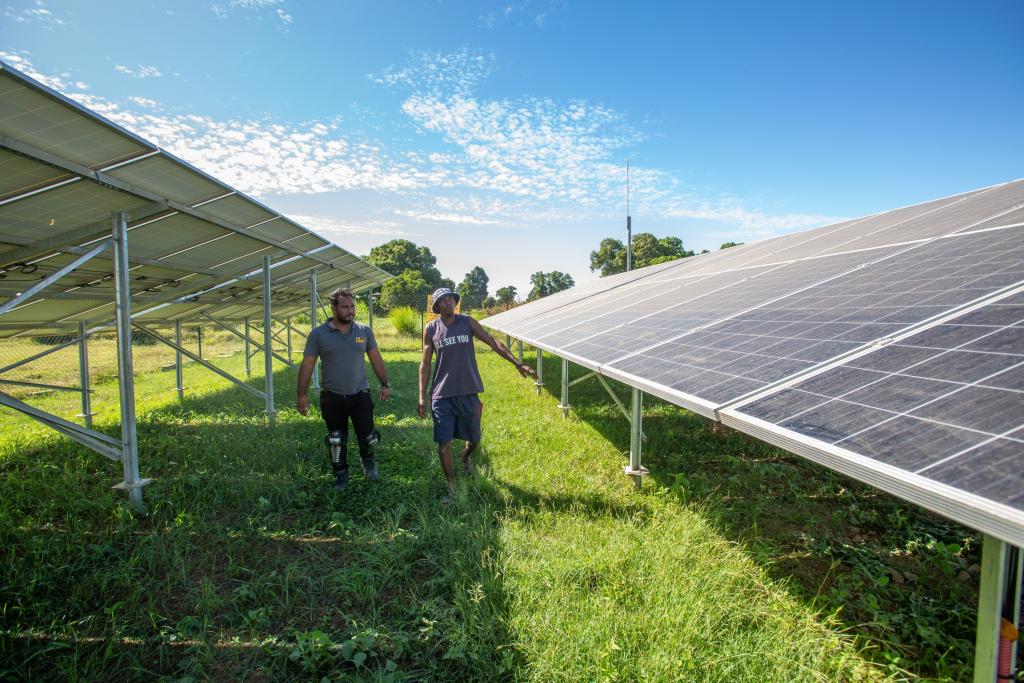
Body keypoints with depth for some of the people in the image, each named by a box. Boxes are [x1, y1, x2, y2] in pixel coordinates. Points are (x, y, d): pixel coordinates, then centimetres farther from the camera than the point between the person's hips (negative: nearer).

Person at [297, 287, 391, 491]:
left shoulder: (364, 331, -1)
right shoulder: (318, 334, -5)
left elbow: (376, 359, 7)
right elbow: (307, 365, -2)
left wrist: (385, 384, 6)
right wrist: (302, 395, -6)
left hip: (360, 394, 1)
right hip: (332, 397, 0)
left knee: (367, 436, 5)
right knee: (336, 441, 12)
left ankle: (367, 461, 37)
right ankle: (341, 475, 32)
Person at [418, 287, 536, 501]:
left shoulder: (468, 322, 2)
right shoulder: (430, 329, 1)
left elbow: (494, 343, -1)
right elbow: (425, 363, 5)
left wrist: (518, 364, -11)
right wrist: (422, 396, 1)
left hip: (468, 393, 1)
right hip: (442, 396, -1)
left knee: (474, 439, 13)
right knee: (443, 443, -2)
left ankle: (466, 457, 48)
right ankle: (451, 488, 15)